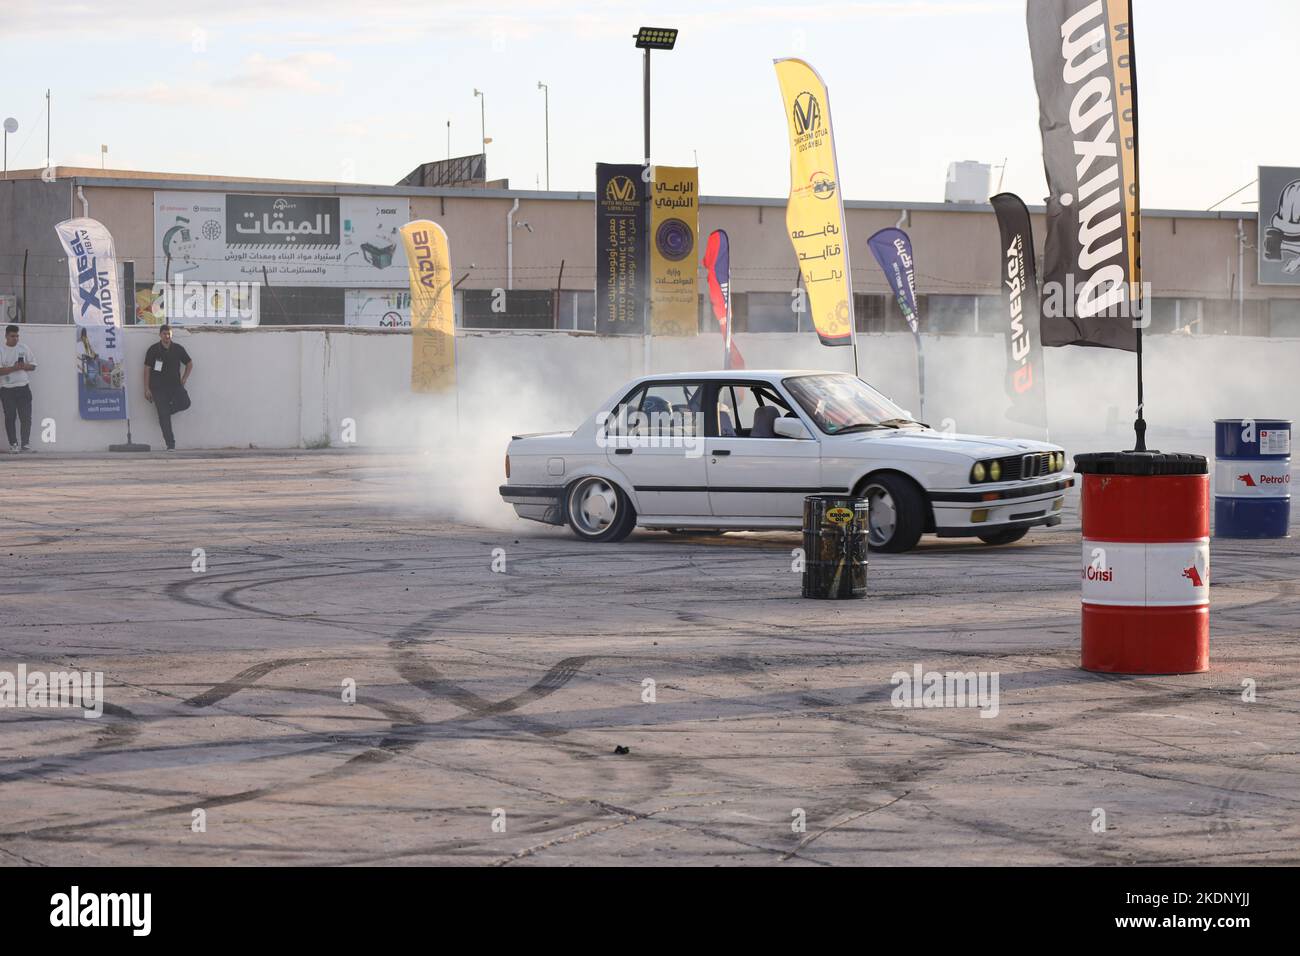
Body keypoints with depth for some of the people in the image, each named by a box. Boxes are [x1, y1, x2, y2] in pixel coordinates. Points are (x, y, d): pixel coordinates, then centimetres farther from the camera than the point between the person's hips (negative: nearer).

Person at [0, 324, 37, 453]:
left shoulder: (24, 349, 10)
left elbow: (33, 366, 12)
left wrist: (23, 366, -8)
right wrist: (13, 368, -19)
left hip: (23, 388, 3)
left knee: (26, 417, -2)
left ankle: (26, 444, 3)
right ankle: (13, 445, 7)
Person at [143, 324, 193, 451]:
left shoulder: (178, 349, 4)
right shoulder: (153, 350, -2)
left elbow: (189, 364, 17)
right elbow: (147, 369, 0)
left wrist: (184, 379, 7)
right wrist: (147, 389, -5)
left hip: (175, 384, 2)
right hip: (158, 387, -2)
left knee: (185, 403, -21)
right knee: (163, 415, -7)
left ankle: (166, 411, 9)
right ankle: (170, 444, -4)